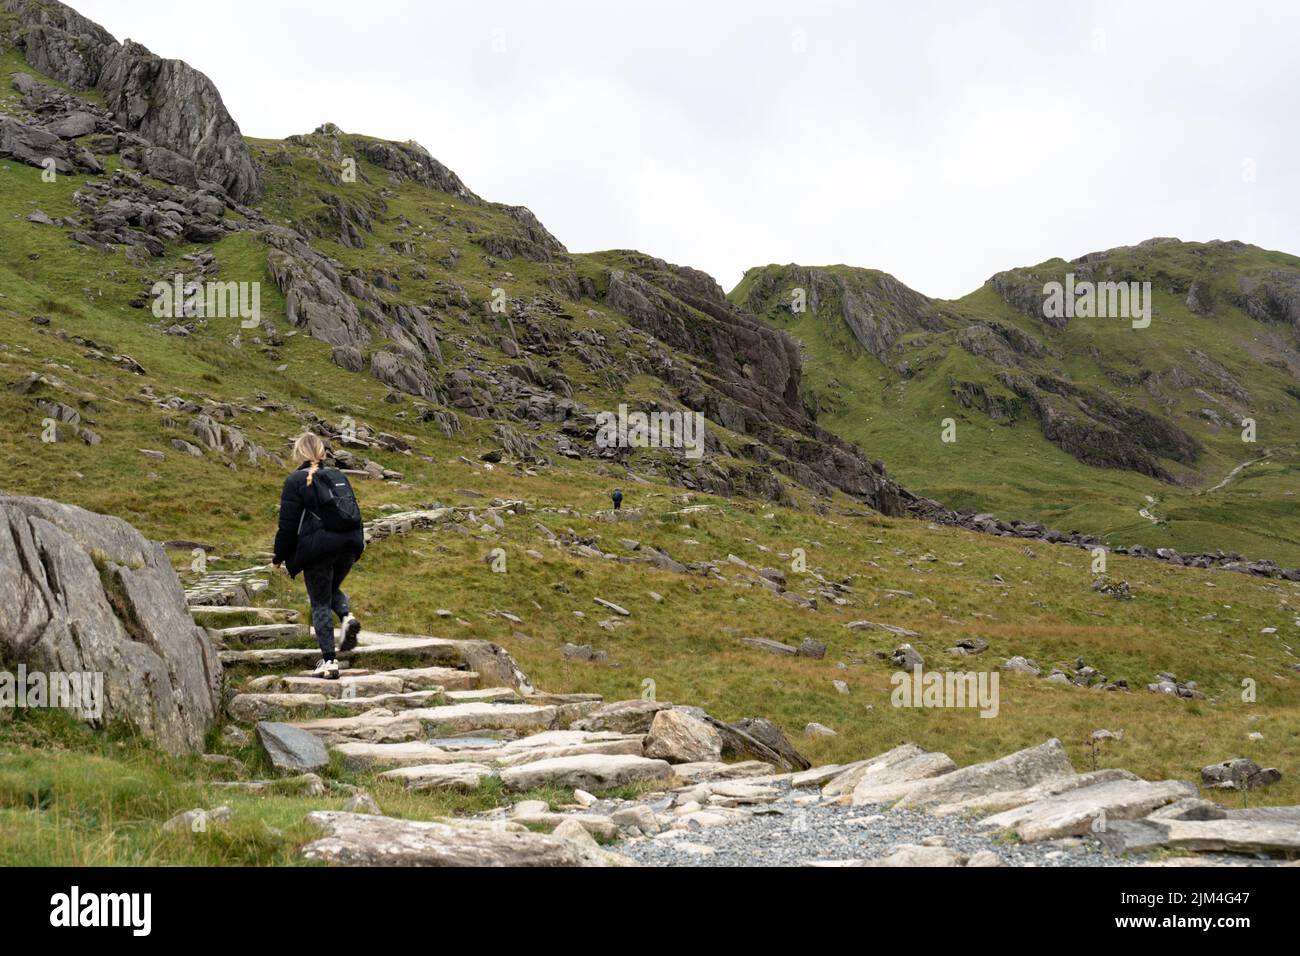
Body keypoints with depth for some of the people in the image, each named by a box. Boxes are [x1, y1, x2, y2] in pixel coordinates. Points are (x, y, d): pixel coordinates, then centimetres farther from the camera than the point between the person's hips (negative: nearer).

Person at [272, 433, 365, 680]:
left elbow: (288, 524, -6)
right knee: (332, 589, 26)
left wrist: (279, 555, 5)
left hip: (319, 549, -5)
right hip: (348, 546, 5)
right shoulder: (338, 476, 13)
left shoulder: (295, 481, -5)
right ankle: (347, 616, -5)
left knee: (320, 604, 5)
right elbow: (355, 513, 16)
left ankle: (329, 661, 2)